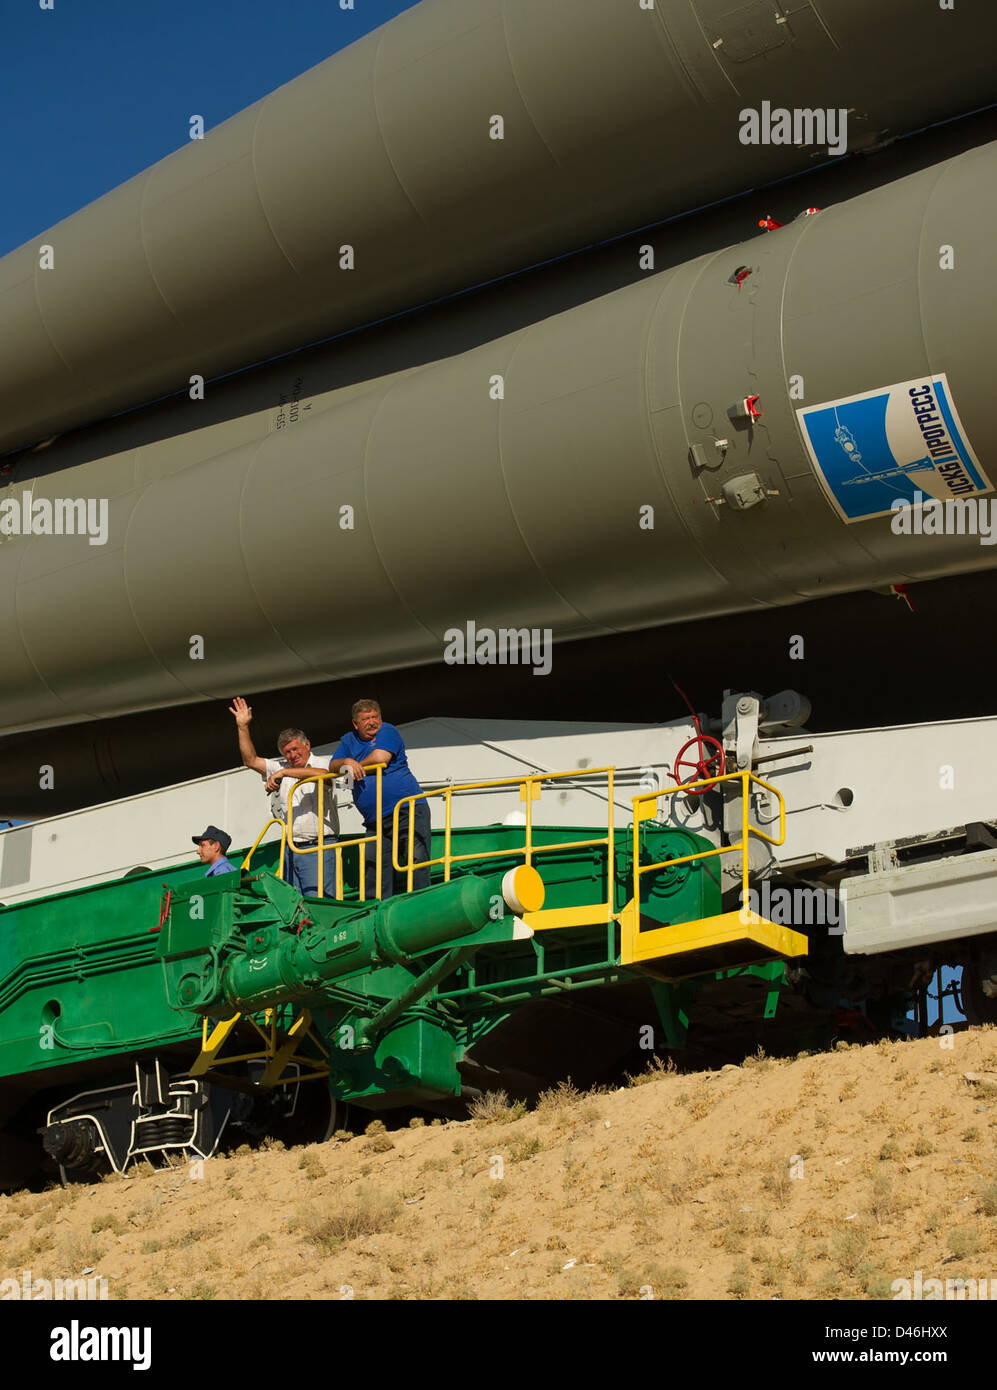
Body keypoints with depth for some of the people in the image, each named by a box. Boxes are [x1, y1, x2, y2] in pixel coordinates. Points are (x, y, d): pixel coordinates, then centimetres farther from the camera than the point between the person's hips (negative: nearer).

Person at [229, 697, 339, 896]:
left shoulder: (321, 763, 1)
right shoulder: (281, 768, 20)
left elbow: (322, 774, -23)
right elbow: (251, 760, 18)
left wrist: (284, 773, -25)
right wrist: (243, 727, 9)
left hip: (319, 847, -6)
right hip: (291, 848, 6)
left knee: (317, 900, -14)